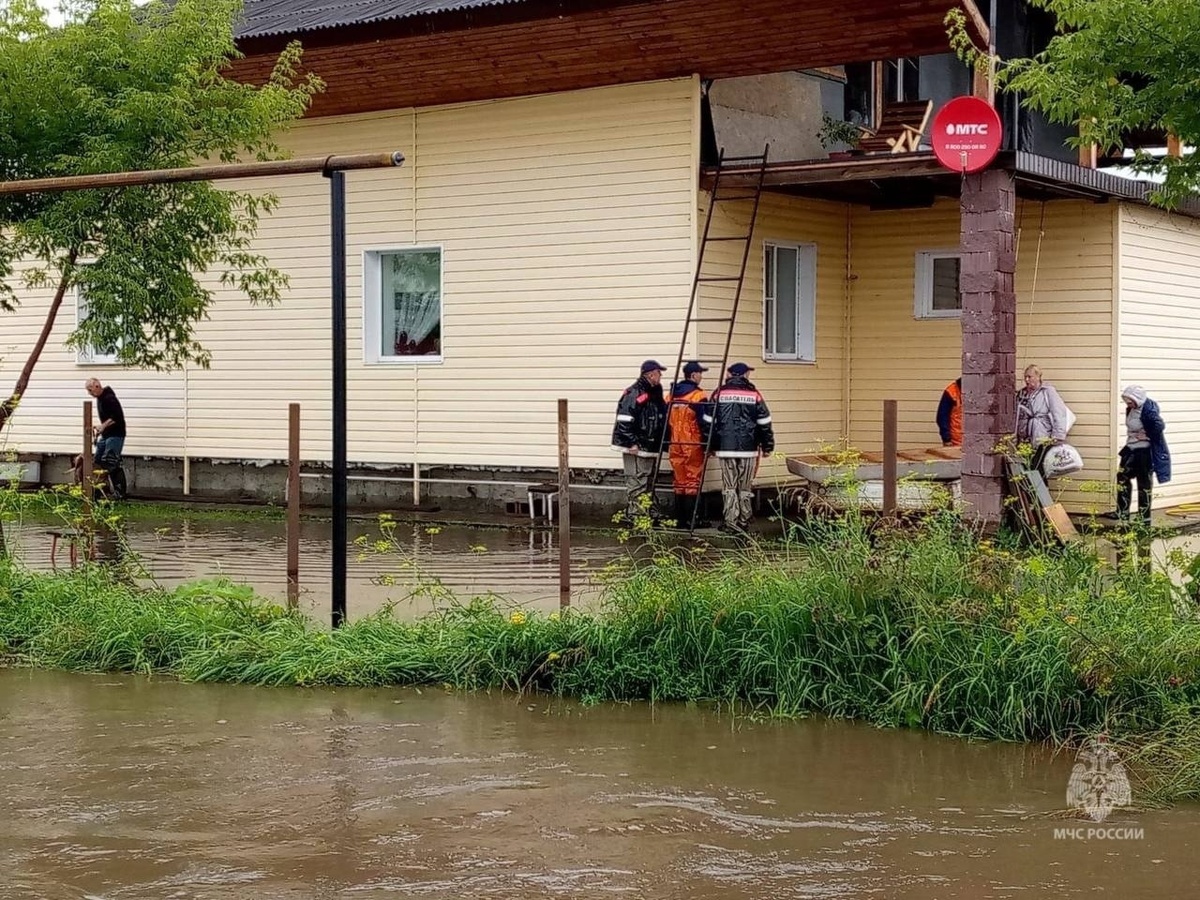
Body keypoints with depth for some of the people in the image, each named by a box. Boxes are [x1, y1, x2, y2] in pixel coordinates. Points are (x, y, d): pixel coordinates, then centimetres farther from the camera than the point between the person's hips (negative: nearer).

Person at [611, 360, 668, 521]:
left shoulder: (655, 394, 17)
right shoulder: (634, 394, -14)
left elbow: (662, 421, 25)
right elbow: (624, 420, -20)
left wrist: (662, 441, 19)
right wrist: (632, 443, -21)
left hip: (650, 447, 10)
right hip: (635, 447, -10)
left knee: (649, 480, 15)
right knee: (636, 482, -9)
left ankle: (650, 512, 22)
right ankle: (634, 514, -8)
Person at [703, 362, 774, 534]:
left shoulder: (719, 393, 1)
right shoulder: (754, 394, 0)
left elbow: (708, 421, 2)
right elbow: (764, 423, 2)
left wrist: (710, 446, 12)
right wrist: (767, 446, 13)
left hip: (725, 448, 0)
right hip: (748, 448, 0)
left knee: (729, 487, 4)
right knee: (745, 488, 10)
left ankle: (731, 523, -3)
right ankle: (744, 522, 15)